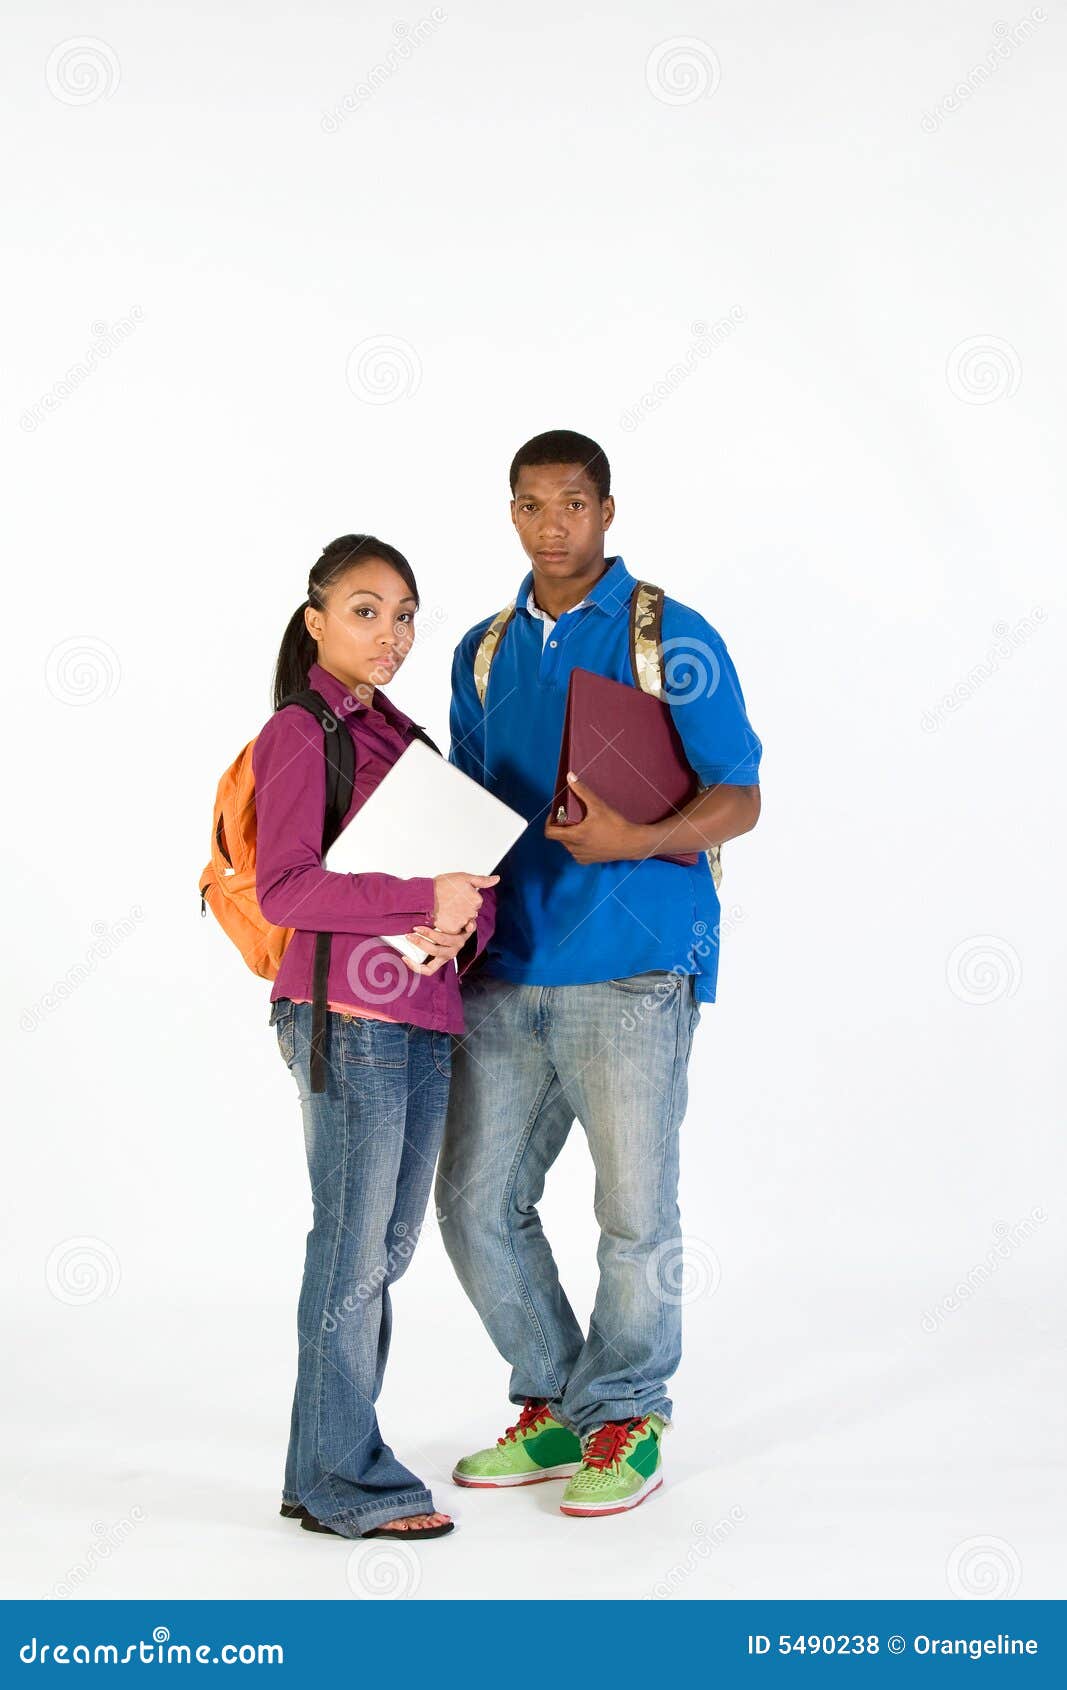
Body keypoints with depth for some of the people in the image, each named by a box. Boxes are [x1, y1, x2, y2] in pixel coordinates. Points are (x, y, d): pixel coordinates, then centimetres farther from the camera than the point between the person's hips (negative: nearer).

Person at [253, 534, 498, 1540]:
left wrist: (464, 923, -8)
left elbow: (469, 872, 15)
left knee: (388, 1245, 12)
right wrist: (423, 899, -21)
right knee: (353, 1250, -2)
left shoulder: (402, 737, 17)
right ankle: (340, 1481, 9)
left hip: (424, 1018, 8)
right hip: (348, 1018, -8)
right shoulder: (300, 734, -6)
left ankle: (335, 1458, 22)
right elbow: (283, 888, -16)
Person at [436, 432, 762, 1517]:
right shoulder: (484, 652, 14)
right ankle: (553, 1407, 24)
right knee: (475, 1201, 7)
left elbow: (737, 802, -5)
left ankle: (626, 1419, 20)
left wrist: (634, 838, -22)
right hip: (507, 969, 5)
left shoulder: (674, 641, -2)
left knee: (634, 1212, 2)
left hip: (631, 968, -5)